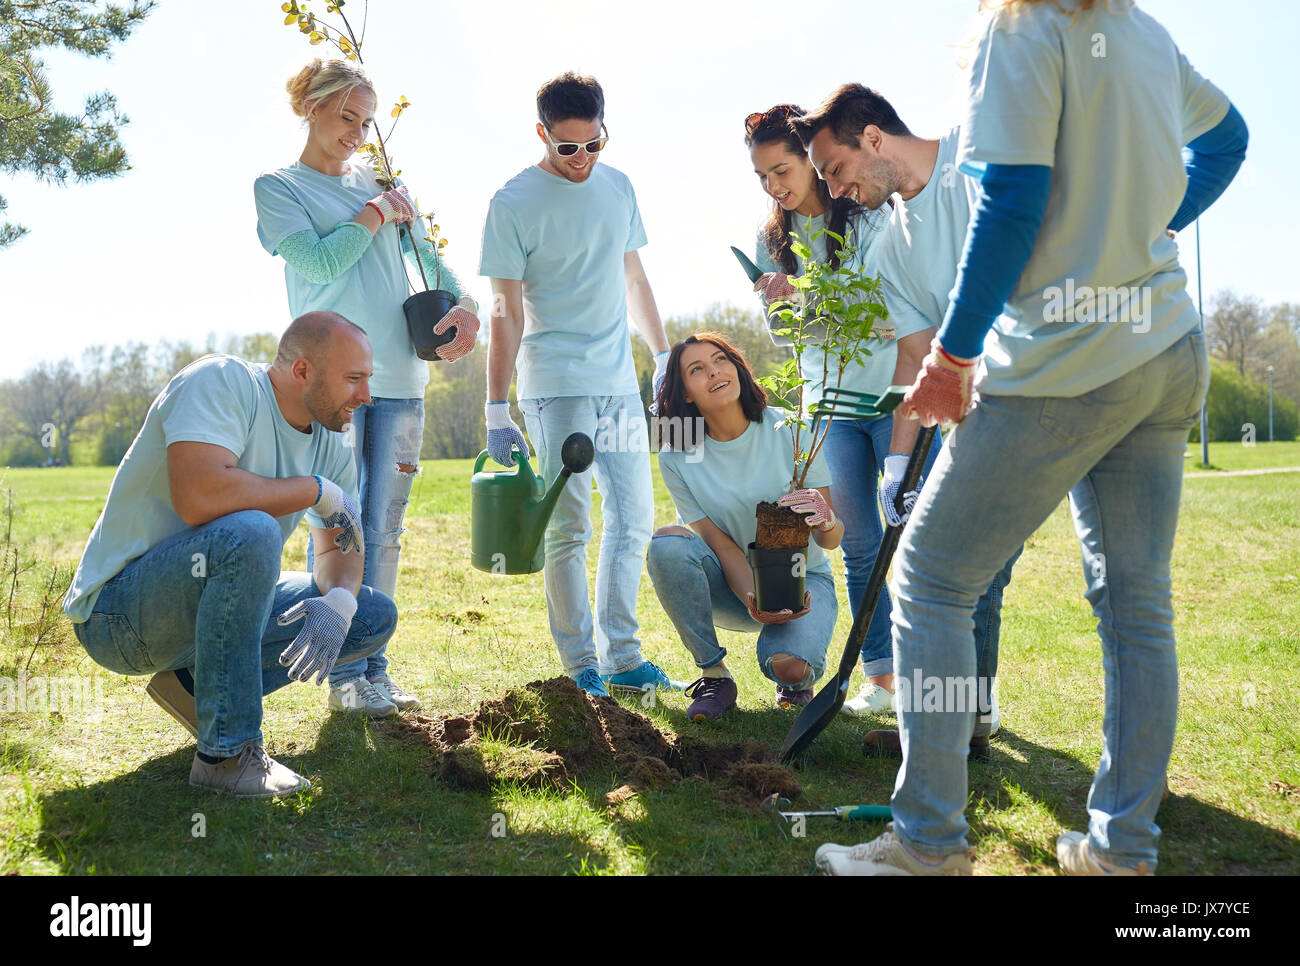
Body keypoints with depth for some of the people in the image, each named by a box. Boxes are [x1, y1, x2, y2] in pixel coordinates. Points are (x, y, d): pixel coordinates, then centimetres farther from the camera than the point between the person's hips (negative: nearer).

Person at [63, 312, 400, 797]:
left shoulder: (330, 445, 5)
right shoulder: (220, 381, -19)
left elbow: (343, 547, 7)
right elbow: (199, 495, -35)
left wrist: (339, 600, -17)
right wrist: (316, 490, -22)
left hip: (213, 602, 8)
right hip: (116, 610, -8)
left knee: (375, 617, 1)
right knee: (249, 532, -36)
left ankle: (193, 684, 5)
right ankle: (226, 752, -25)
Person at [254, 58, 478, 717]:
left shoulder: (380, 181, 19)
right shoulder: (278, 187, 7)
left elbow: (425, 257, 14)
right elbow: (317, 263, -9)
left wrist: (464, 306, -4)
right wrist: (372, 217, -1)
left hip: (399, 376, 4)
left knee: (383, 529, 5)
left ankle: (375, 668, 11)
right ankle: (345, 674, 0)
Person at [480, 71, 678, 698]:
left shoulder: (617, 187, 10)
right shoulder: (514, 204, -7)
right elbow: (506, 314, -9)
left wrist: (664, 353, 20)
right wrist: (497, 409, -12)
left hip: (619, 380, 6)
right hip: (555, 384, -6)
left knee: (632, 520, 8)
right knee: (569, 529, -3)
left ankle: (621, 658, 18)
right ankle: (580, 665, 7)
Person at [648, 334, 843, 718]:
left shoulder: (788, 431, -14)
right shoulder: (677, 459, -11)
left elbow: (831, 539, -14)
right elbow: (721, 545, -11)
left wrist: (826, 521, -38)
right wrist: (755, 602, -29)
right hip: (732, 586, 2)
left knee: (790, 668, -31)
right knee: (667, 544, -28)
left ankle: (790, 675, 10)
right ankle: (714, 676, -11)